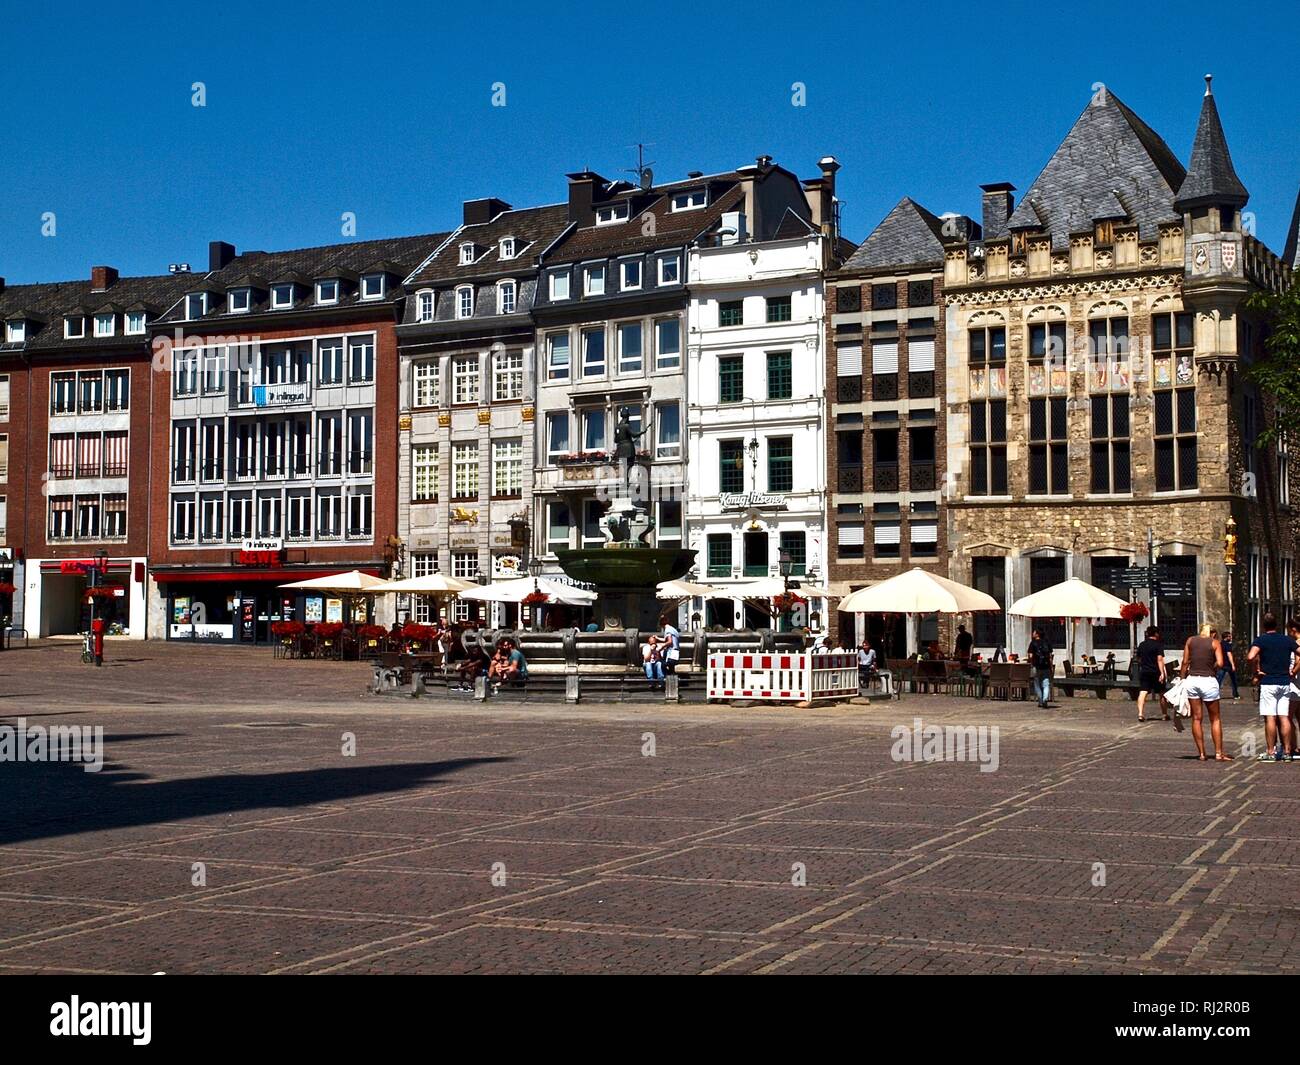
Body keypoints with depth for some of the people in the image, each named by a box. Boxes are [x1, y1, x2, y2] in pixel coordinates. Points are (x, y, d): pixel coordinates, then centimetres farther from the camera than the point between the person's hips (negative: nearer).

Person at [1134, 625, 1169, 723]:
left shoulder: (1141, 645, 11)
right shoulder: (1158, 645, -6)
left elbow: (1138, 659, 20)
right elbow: (1160, 659, -15)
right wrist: (1162, 673, -18)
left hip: (1144, 672, 4)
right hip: (1156, 672, -4)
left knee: (1142, 693, -5)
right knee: (1161, 694, 10)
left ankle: (1140, 713, -19)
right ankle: (1165, 714, 18)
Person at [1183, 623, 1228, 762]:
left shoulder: (1190, 640, 9)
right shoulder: (1215, 643, 2)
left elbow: (1185, 663, 5)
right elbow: (1220, 663, -10)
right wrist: (1212, 669, 9)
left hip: (1192, 680, 2)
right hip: (1208, 681, -2)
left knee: (1196, 718, 7)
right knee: (1215, 719, 9)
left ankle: (1201, 754, 8)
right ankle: (1219, 753, 7)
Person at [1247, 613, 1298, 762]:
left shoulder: (1261, 640, -7)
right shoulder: (1287, 640, 8)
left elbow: (1250, 657, -23)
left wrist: (1256, 672, -8)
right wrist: (1293, 671, 12)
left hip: (1268, 683, -4)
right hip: (1285, 682, 4)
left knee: (1270, 718, -3)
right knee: (1284, 717, 8)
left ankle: (1271, 752, -3)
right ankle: (1286, 750, 9)